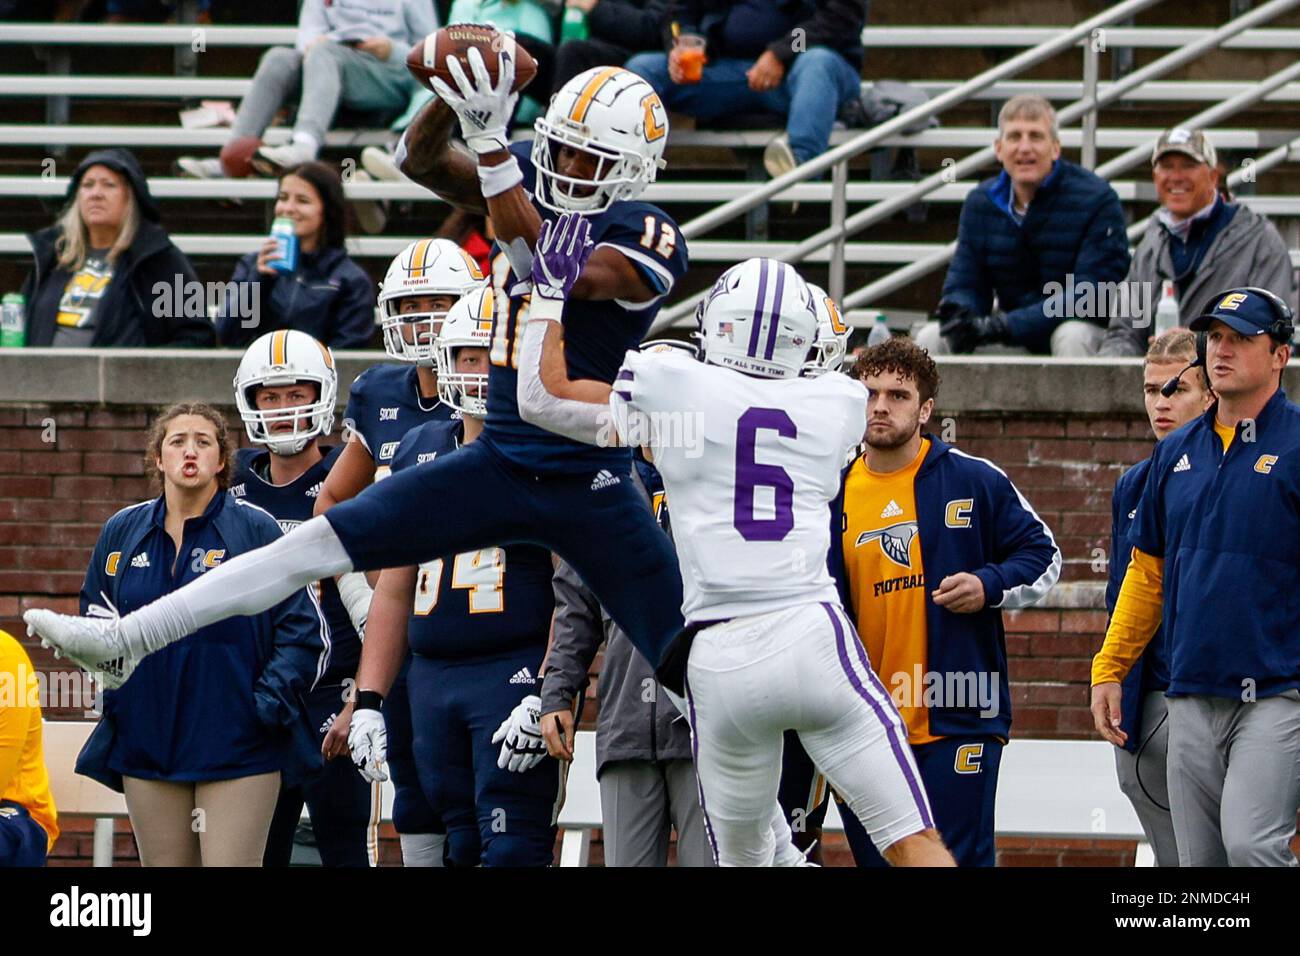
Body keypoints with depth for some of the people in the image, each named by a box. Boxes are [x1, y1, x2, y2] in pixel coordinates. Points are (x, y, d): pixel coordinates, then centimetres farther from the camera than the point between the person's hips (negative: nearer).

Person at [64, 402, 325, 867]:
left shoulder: (256, 530, -3)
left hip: (236, 751, -4)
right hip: (147, 749, 4)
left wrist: (269, 701, -12)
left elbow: (304, 630, -2)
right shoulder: (123, 532, 10)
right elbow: (96, 621, 22)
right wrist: (113, 697, 9)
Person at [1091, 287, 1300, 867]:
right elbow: (1148, 572, 20)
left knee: (1251, 844, -22)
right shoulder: (1177, 453, 15)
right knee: (1200, 860, 5)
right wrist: (1109, 669, 14)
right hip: (1191, 698, 6)